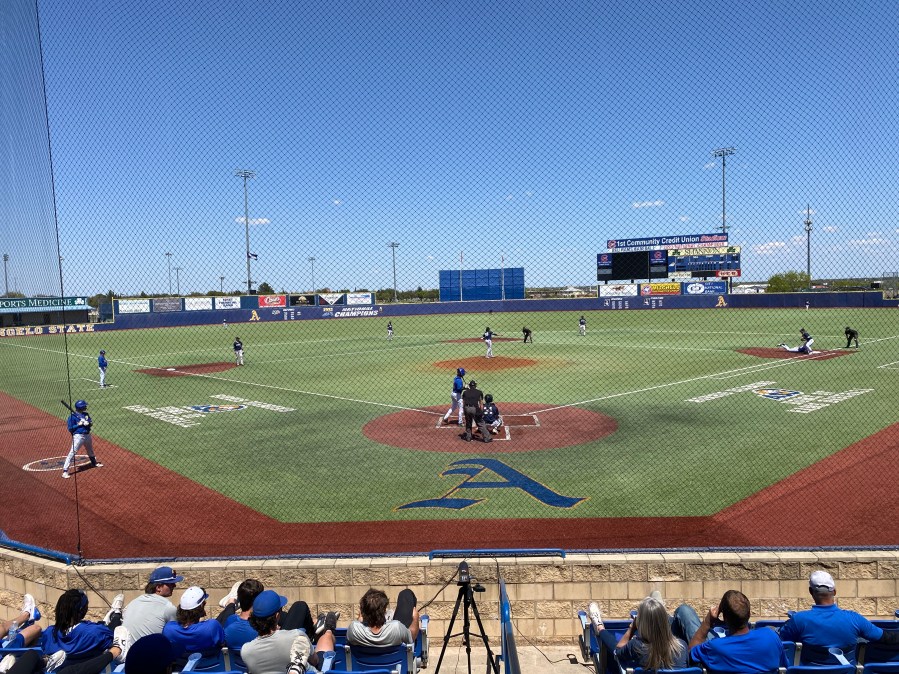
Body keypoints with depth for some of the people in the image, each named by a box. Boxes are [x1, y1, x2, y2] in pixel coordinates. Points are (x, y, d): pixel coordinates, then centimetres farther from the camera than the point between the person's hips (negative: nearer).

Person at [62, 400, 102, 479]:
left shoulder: (86, 414, 6)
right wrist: (79, 424, -22)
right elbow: (70, 428, -14)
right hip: (78, 436, -7)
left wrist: (88, 423, -11)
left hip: (87, 435, 7)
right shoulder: (72, 416, -13)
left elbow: (91, 423, 10)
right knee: (72, 452, -14)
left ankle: (94, 463, 50)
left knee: (90, 450, 28)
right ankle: (65, 471, -13)